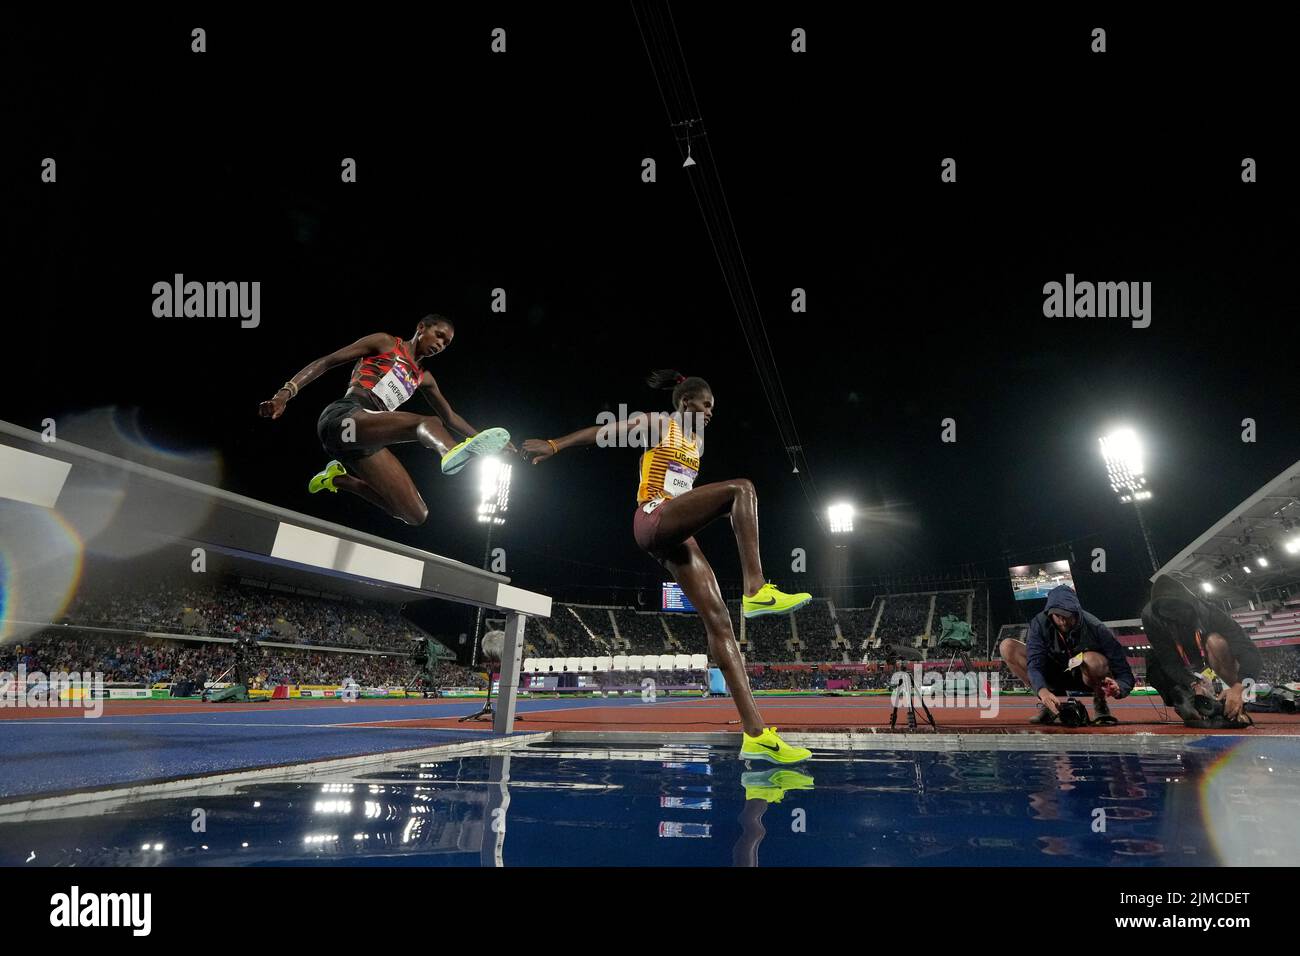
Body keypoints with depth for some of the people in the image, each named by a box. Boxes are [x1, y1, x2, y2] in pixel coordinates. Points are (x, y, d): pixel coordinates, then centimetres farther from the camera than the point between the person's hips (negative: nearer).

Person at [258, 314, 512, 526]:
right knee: (428, 423, -31)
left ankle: (339, 478, 15)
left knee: (417, 515, -4)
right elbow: (326, 362, 3)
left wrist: (480, 437, 24)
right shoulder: (385, 343, 9)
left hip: (363, 442, 7)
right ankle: (452, 452, -70)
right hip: (342, 417, -7)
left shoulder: (423, 379, 27)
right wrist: (286, 392, -9)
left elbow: (450, 417, 34)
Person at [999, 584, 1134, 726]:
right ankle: (1049, 703, -12)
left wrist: (1118, 689, -48)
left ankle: (1100, 703, -8)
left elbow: (1125, 675, -25)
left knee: (1092, 660, -39)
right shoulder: (1040, 624, -21)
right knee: (1007, 647, -19)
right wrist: (1043, 691, -51)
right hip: (1056, 676, 3)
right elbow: (1035, 665, -31)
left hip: (1086, 677, -2)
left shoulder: (1095, 628, -26)